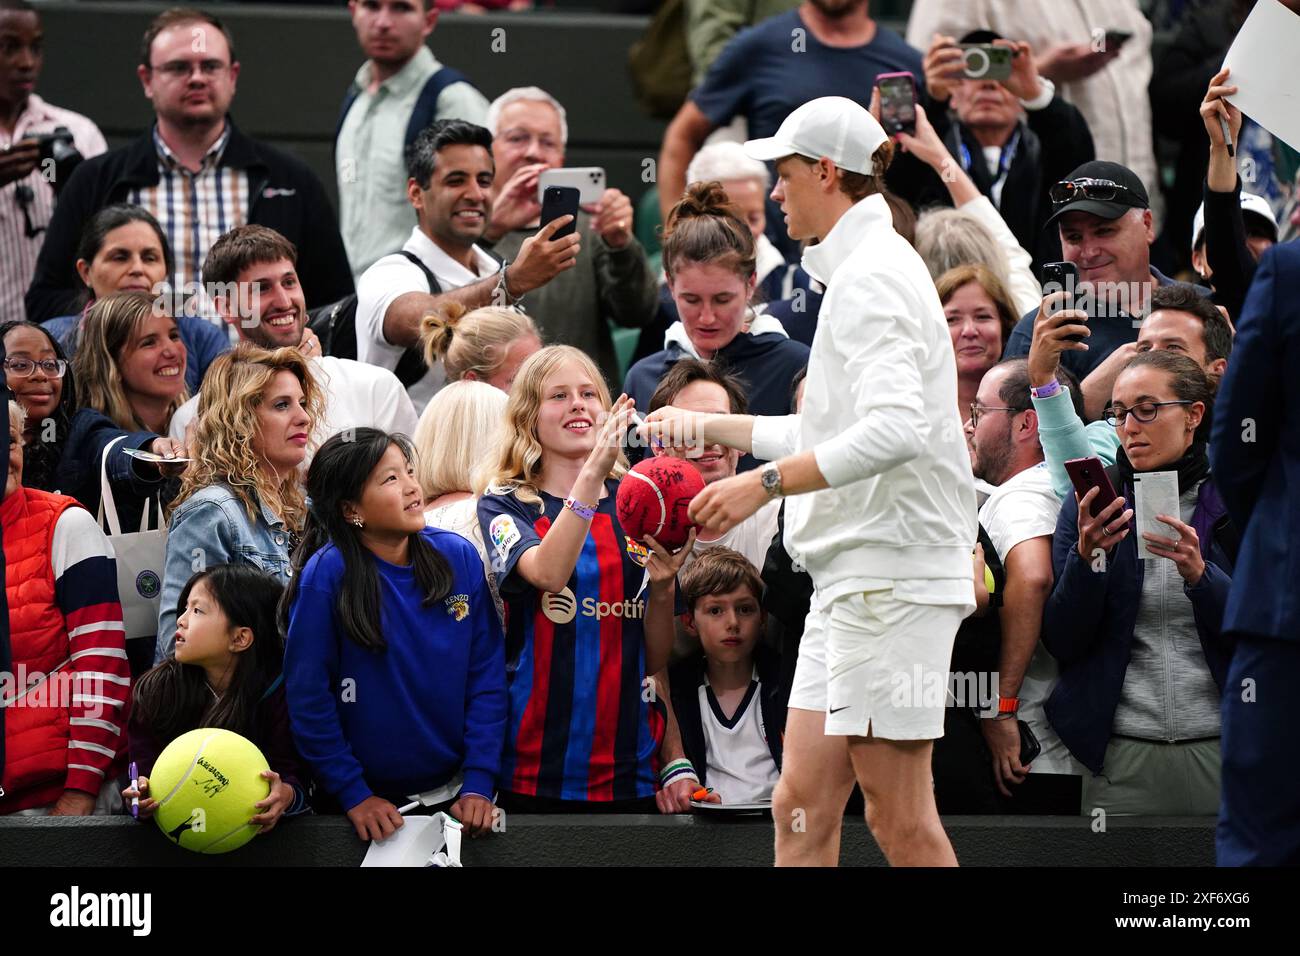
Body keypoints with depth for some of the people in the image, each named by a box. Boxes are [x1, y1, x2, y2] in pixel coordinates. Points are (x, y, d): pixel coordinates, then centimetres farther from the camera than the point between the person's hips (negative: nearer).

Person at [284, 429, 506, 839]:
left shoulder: (458, 557, -6)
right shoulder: (328, 573, -17)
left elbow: (486, 676, -3)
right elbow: (308, 694, -14)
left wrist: (479, 784, -9)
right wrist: (353, 795, -14)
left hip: (454, 792, 3)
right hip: (370, 801, -3)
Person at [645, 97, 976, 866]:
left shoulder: (871, 276, -13)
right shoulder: (859, 270, 19)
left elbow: (894, 429, -27)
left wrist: (765, 484, -27)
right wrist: (710, 427, 30)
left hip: (894, 572, -10)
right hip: (854, 574, 10)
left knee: (900, 817, -7)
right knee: (803, 804, 6)